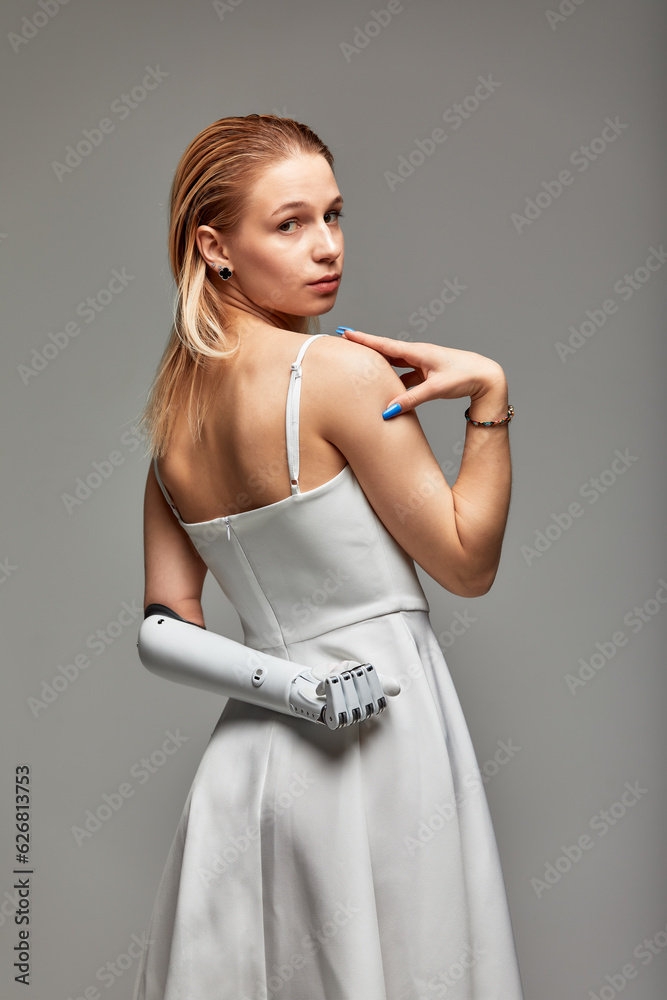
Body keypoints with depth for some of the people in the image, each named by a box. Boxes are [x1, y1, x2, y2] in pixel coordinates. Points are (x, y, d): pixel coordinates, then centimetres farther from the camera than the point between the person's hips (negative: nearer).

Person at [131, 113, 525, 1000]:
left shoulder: (171, 406, 5)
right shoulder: (343, 369, -16)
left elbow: (170, 626, 6)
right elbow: (469, 564, -9)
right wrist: (490, 394, -10)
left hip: (251, 746, 7)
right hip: (382, 730, -7)